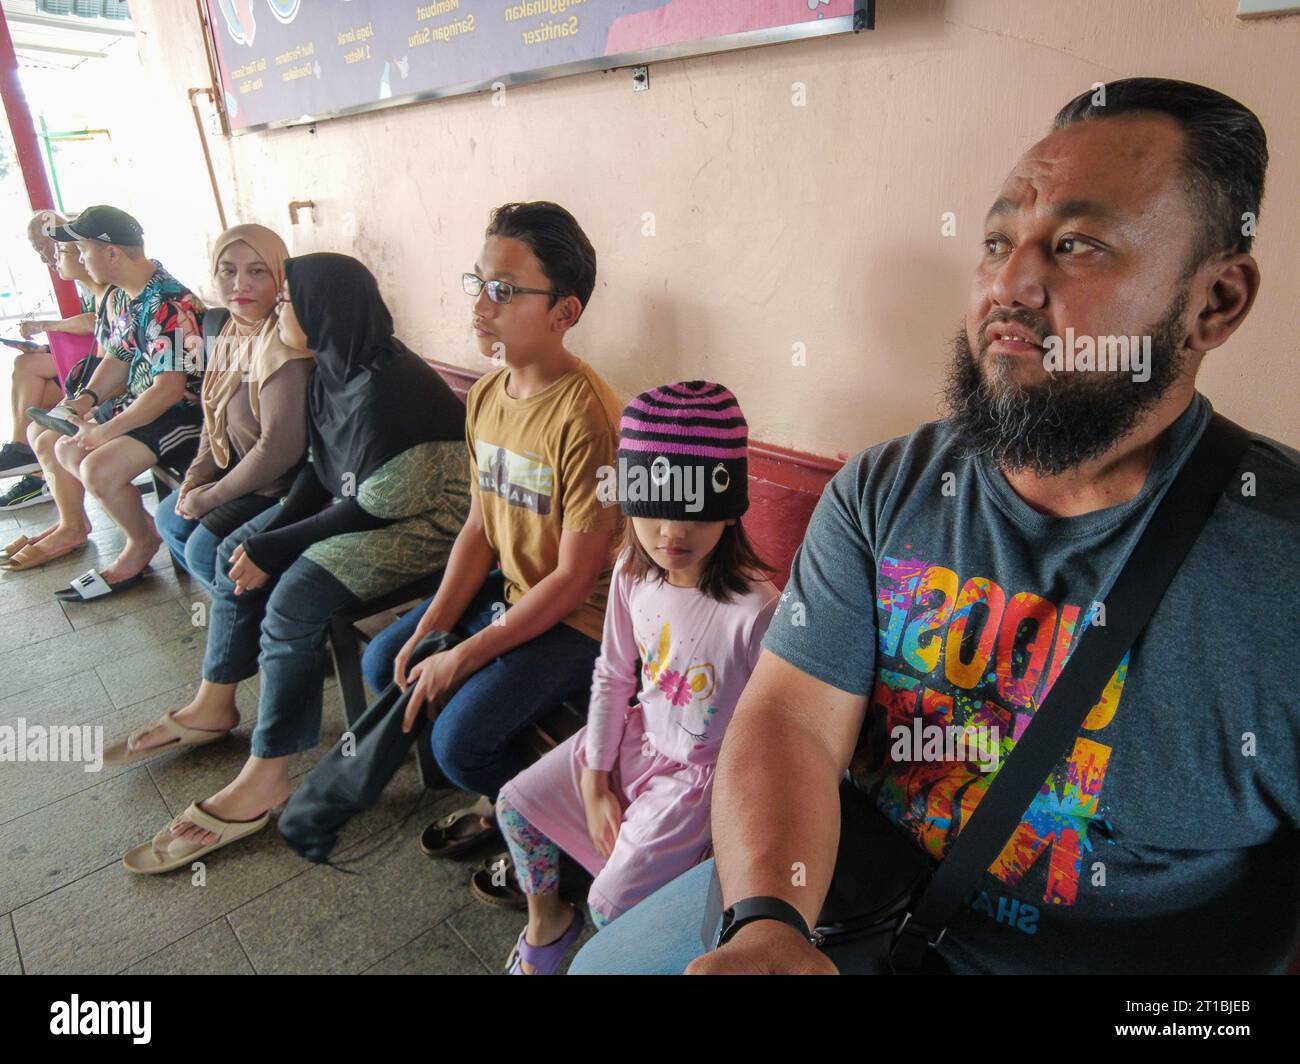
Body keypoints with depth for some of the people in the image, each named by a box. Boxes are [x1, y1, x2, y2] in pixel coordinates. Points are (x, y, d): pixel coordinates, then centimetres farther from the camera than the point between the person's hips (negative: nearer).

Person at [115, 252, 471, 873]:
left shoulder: (386, 388, -26)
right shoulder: (333, 368, 3)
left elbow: (375, 508, -24)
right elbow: (323, 470, 10)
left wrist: (271, 549, -16)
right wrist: (265, 535, -3)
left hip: (421, 519, -10)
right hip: (363, 499, 10)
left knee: (293, 599, -25)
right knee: (235, 553, 9)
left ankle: (263, 782, -11)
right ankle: (213, 707, 24)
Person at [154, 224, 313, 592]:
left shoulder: (285, 347, -25)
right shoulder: (230, 331, 3)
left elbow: (280, 448, -28)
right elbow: (217, 411, 15)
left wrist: (209, 498, -16)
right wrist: (197, 475, 0)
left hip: (285, 486, -10)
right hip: (240, 470, 10)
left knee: (204, 549, -15)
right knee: (170, 519, 14)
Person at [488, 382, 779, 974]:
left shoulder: (755, 611, -32)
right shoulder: (632, 573, -12)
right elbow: (612, 677, 0)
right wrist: (593, 784, 2)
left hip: (702, 772, -6)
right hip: (637, 737, 6)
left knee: (611, 905, -8)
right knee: (516, 803, 10)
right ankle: (546, 920, 38)